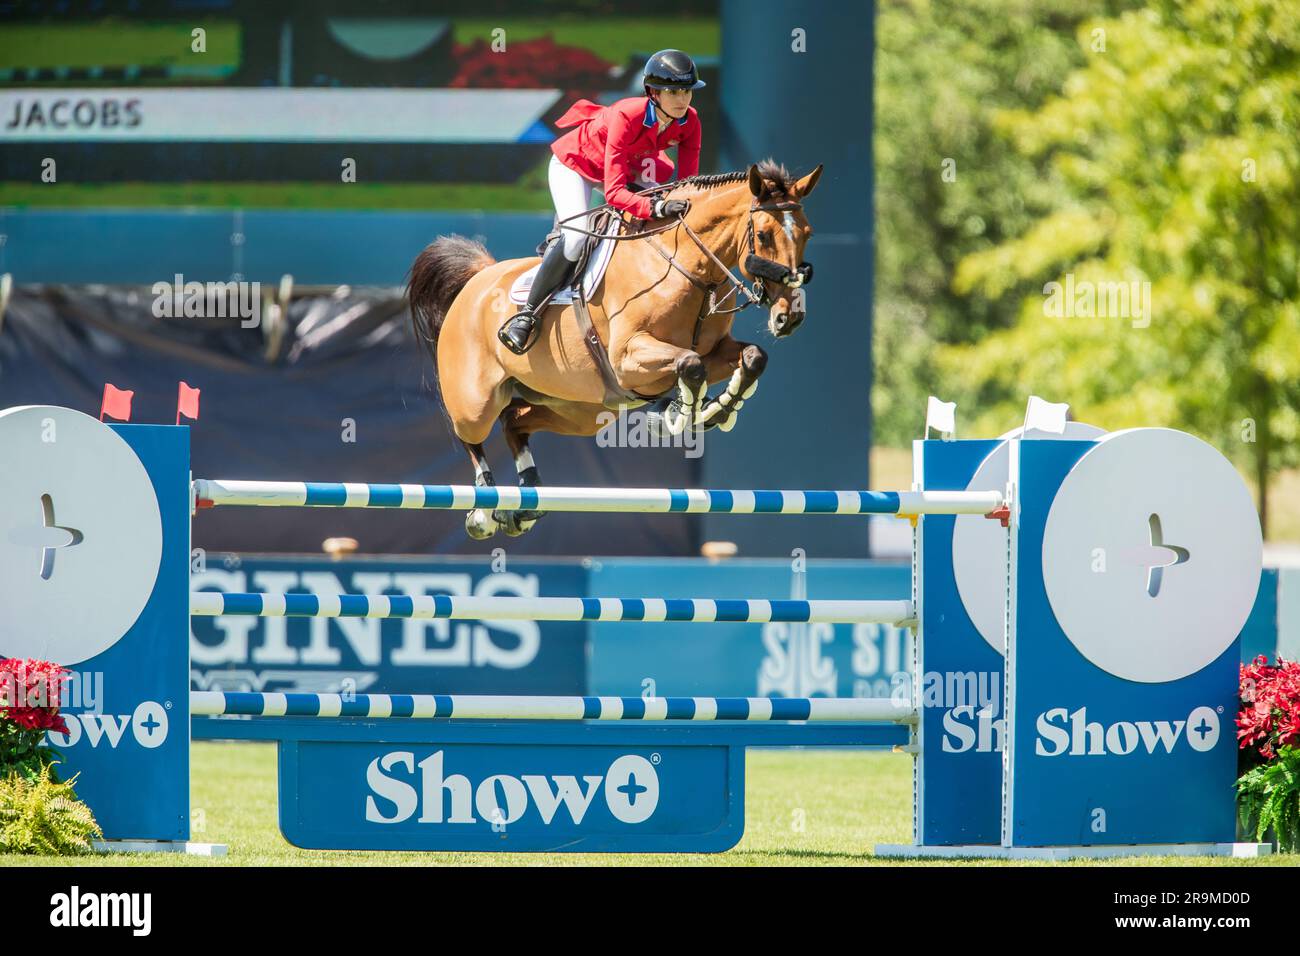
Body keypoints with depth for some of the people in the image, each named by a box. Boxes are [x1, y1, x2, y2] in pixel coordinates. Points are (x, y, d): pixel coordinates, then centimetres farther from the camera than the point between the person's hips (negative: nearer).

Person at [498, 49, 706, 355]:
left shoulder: (689, 122, -24)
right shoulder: (626, 117, -41)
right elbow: (614, 193, -46)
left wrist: (685, 203, -40)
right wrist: (656, 207, -61)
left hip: (629, 166, 7)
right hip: (574, 164, -7)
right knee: (577, 238, -27)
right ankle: (528, 313, -13)